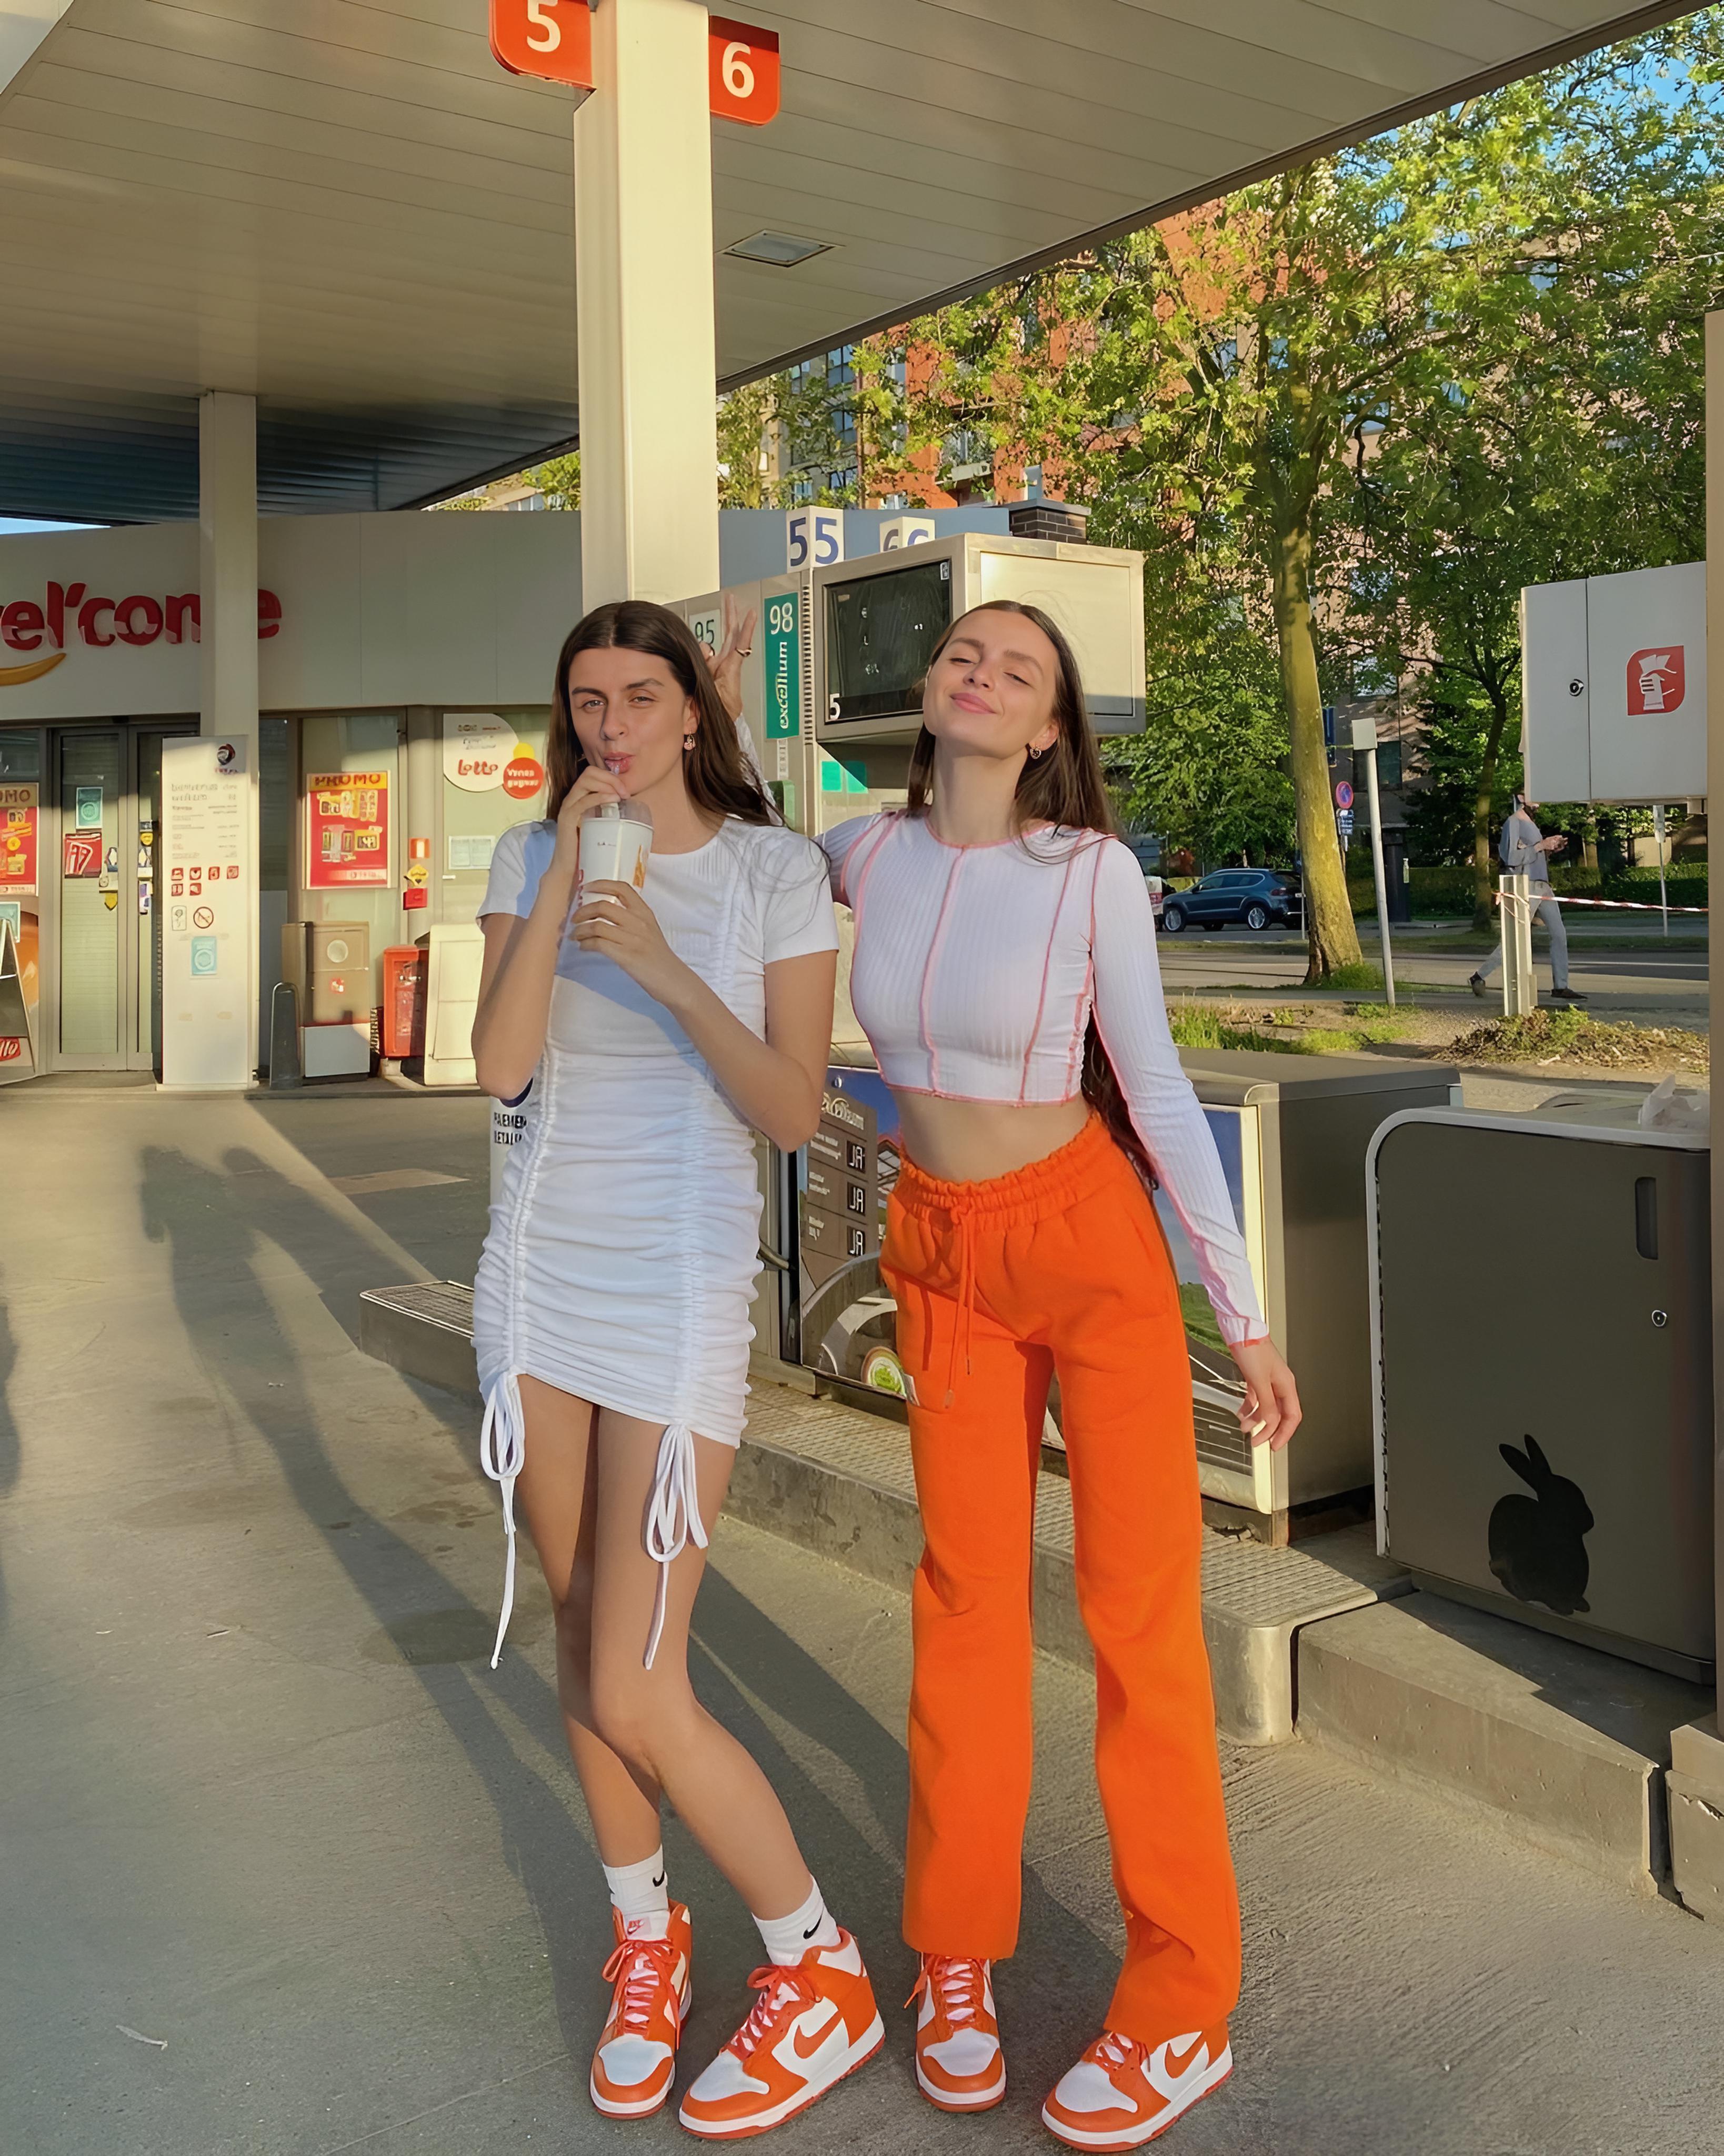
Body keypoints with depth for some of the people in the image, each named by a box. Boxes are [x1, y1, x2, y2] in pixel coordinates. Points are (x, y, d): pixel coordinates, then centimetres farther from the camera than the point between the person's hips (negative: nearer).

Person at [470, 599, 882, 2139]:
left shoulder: (775, 871, -4)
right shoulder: (534, 858, 5)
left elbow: (794, 1111, -9)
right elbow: (500, 1065, -9)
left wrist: (666, 969, -20)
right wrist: (565, 866, -14)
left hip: (682, 1279, -4)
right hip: (539, 1269, 5)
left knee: (636, 1696, -6)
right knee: (583, 1637, 14)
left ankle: (824, 1977, 16)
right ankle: (647, 1935, 37)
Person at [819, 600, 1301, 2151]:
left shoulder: (1094, 868, -13)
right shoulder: (870, 853, -2)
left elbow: (1157, 1088, -9)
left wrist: (1245, 1311, -8)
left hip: (1093, 1240, -3)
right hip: (944, 1258, 3)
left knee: (1139, 1607, 0)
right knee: (970, 1593, 9)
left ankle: (1182, 2008, 13)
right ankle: (959, 1949, 26)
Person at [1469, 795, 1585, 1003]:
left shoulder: (1530, 823, 22)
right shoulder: (1513, 823, -7)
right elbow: (1511, 857, -16)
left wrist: (1551, 849, 8)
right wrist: (1540, 846, -16)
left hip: (1543, 886, 9)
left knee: (1559, 934, 2)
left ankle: (1560, 987, 4)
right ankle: (1479, 977, 4)